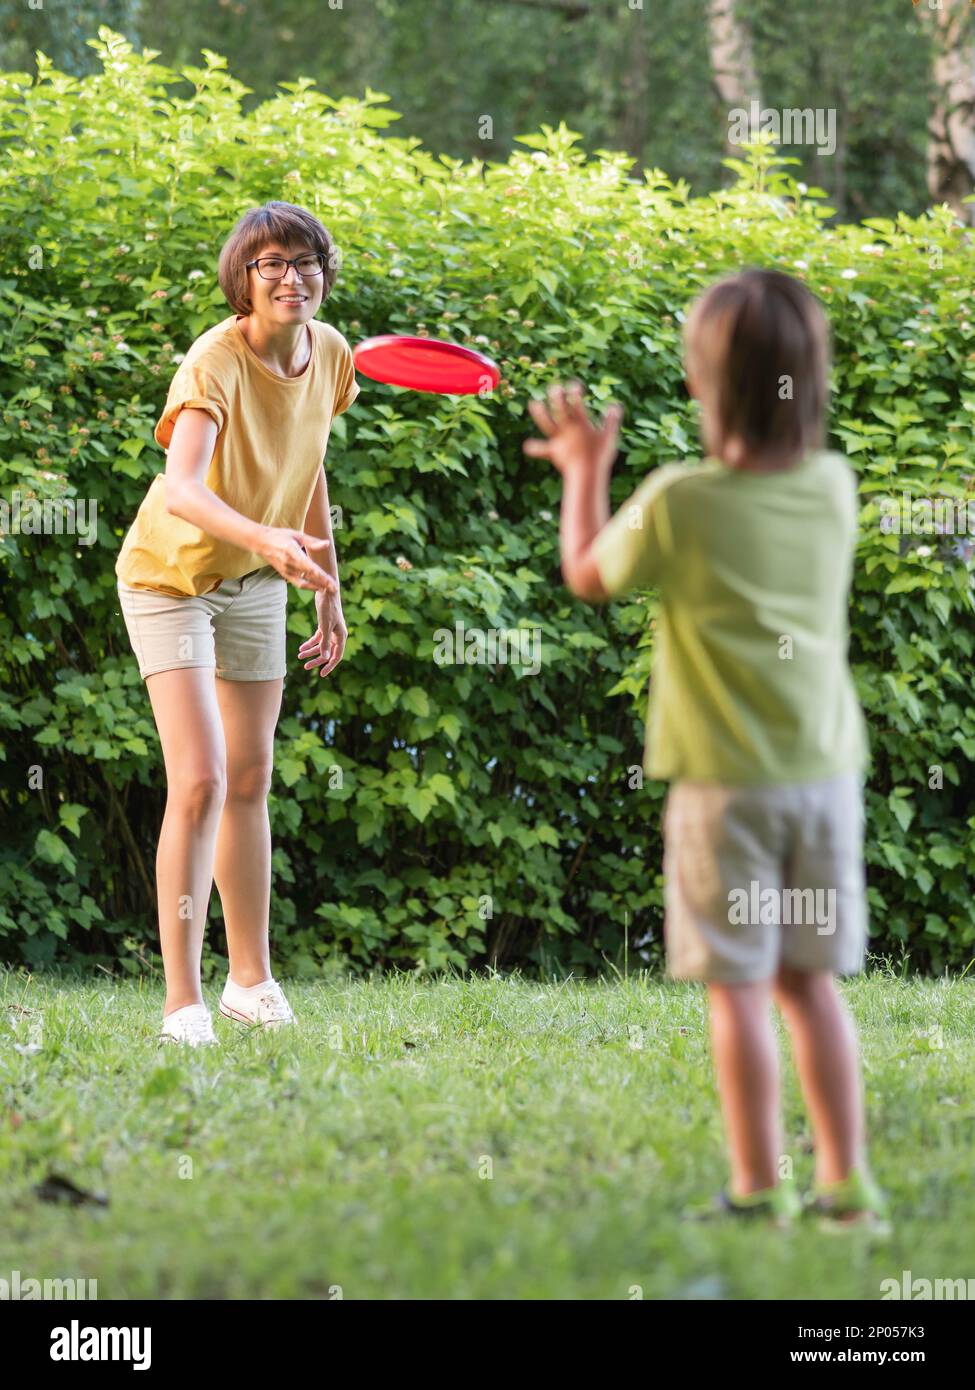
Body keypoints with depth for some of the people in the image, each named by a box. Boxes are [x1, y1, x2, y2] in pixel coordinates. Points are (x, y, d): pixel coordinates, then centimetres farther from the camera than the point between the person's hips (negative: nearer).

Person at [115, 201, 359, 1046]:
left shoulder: (329, 354, -8)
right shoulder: (215, 364, -30)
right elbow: (183, 489, -46)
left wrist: (330, 596, 10)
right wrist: (268, 540, -62)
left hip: (255, 581, 6)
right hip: (170, 574, -6)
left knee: (250, 781, 13)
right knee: (200, 782, -16)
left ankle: (251, 980, 25)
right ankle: (183, 1001, -13)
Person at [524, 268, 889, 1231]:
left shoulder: (677, 502, -15)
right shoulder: (833, 486, -1)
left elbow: (587, 577, 3)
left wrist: (585, 472, 16)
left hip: (726, 781, -4)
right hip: (826, 773, 5)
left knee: (739, 987, 2)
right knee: (811, 980, 12)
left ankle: (760, 1188, 4)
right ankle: (846, 1181, 13)